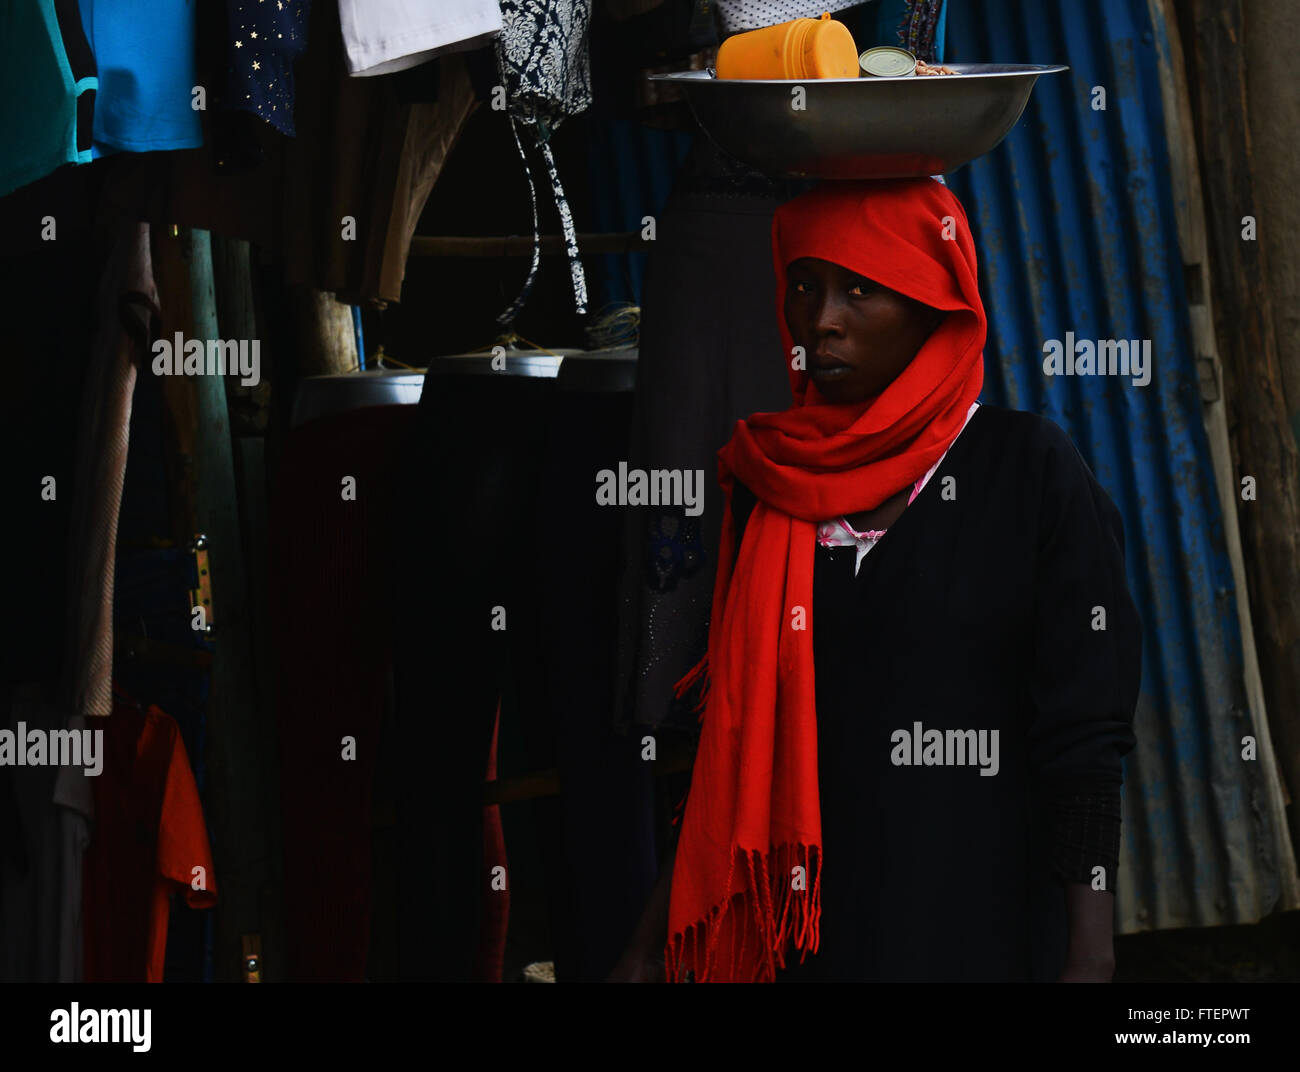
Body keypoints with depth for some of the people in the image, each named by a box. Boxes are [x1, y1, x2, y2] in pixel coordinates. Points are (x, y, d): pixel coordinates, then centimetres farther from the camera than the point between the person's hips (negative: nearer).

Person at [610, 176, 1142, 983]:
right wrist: (662, 929, 8)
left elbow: (1086, 735, -8)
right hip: (795, 935, 4)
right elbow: (733, 728, 11)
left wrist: (1088, 957, -14)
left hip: (976, 933, -4)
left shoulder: (1031, 471, -6)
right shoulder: (768, 483, 7)